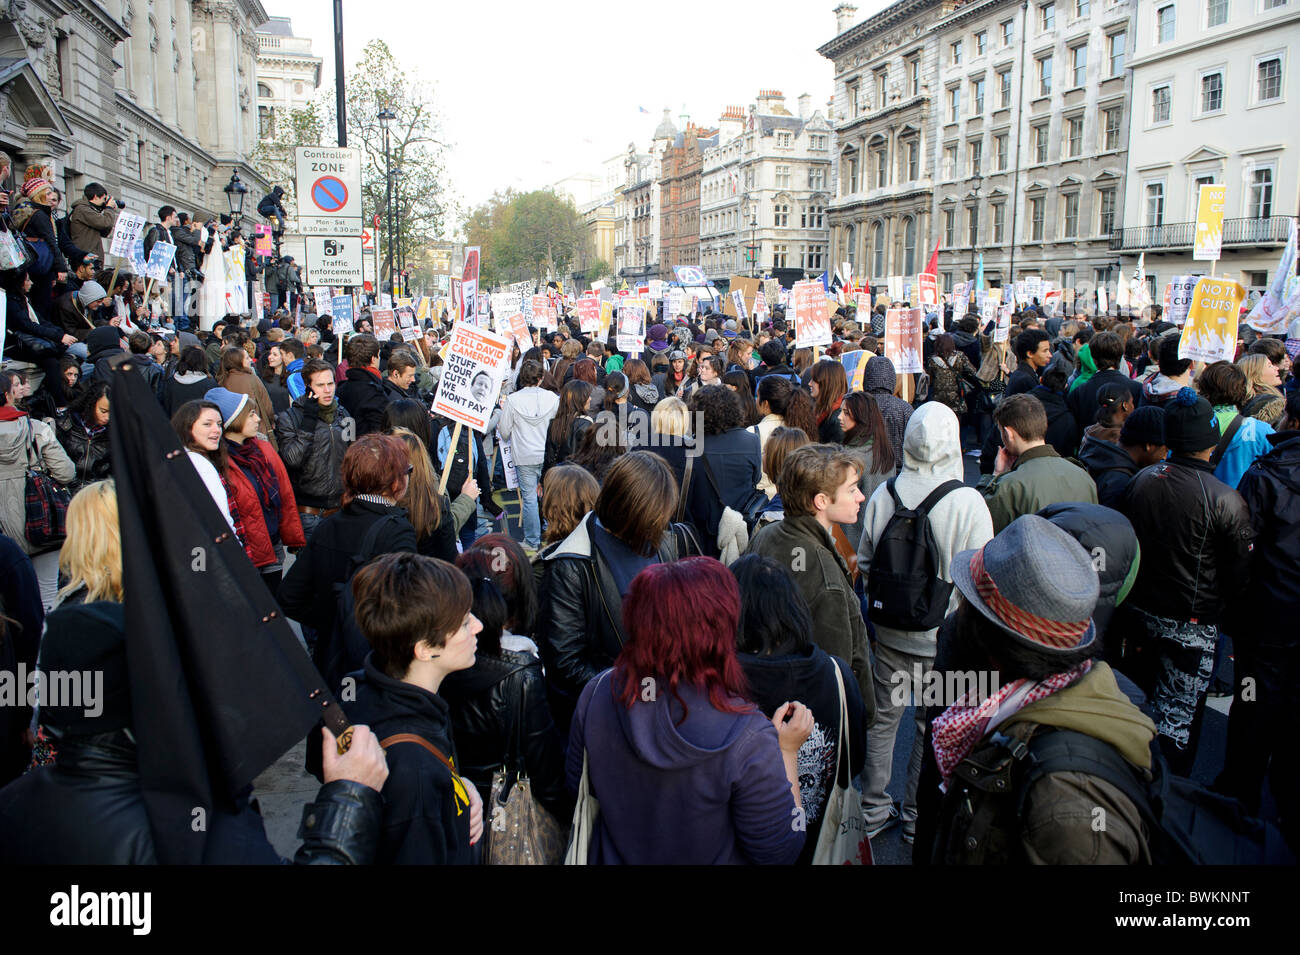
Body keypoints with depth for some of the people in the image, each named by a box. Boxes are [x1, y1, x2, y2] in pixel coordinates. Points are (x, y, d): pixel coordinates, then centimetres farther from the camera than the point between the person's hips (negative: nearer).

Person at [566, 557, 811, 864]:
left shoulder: (597, 693, -20)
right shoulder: (749, 738, -31)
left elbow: (577, 785, -3)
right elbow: (779, 853, -19)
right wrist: (787, 751, -13)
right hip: (711, 858, -2)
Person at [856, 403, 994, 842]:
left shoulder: (882, 494, -9)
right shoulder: (968, 502, -20)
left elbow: (865, 564, 2)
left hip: (889, 630, 3)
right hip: (943, 637, -3)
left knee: (883, 719, 17)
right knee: (933, 727, 14)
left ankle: (873, 810, 31)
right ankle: (918, 818, 29)